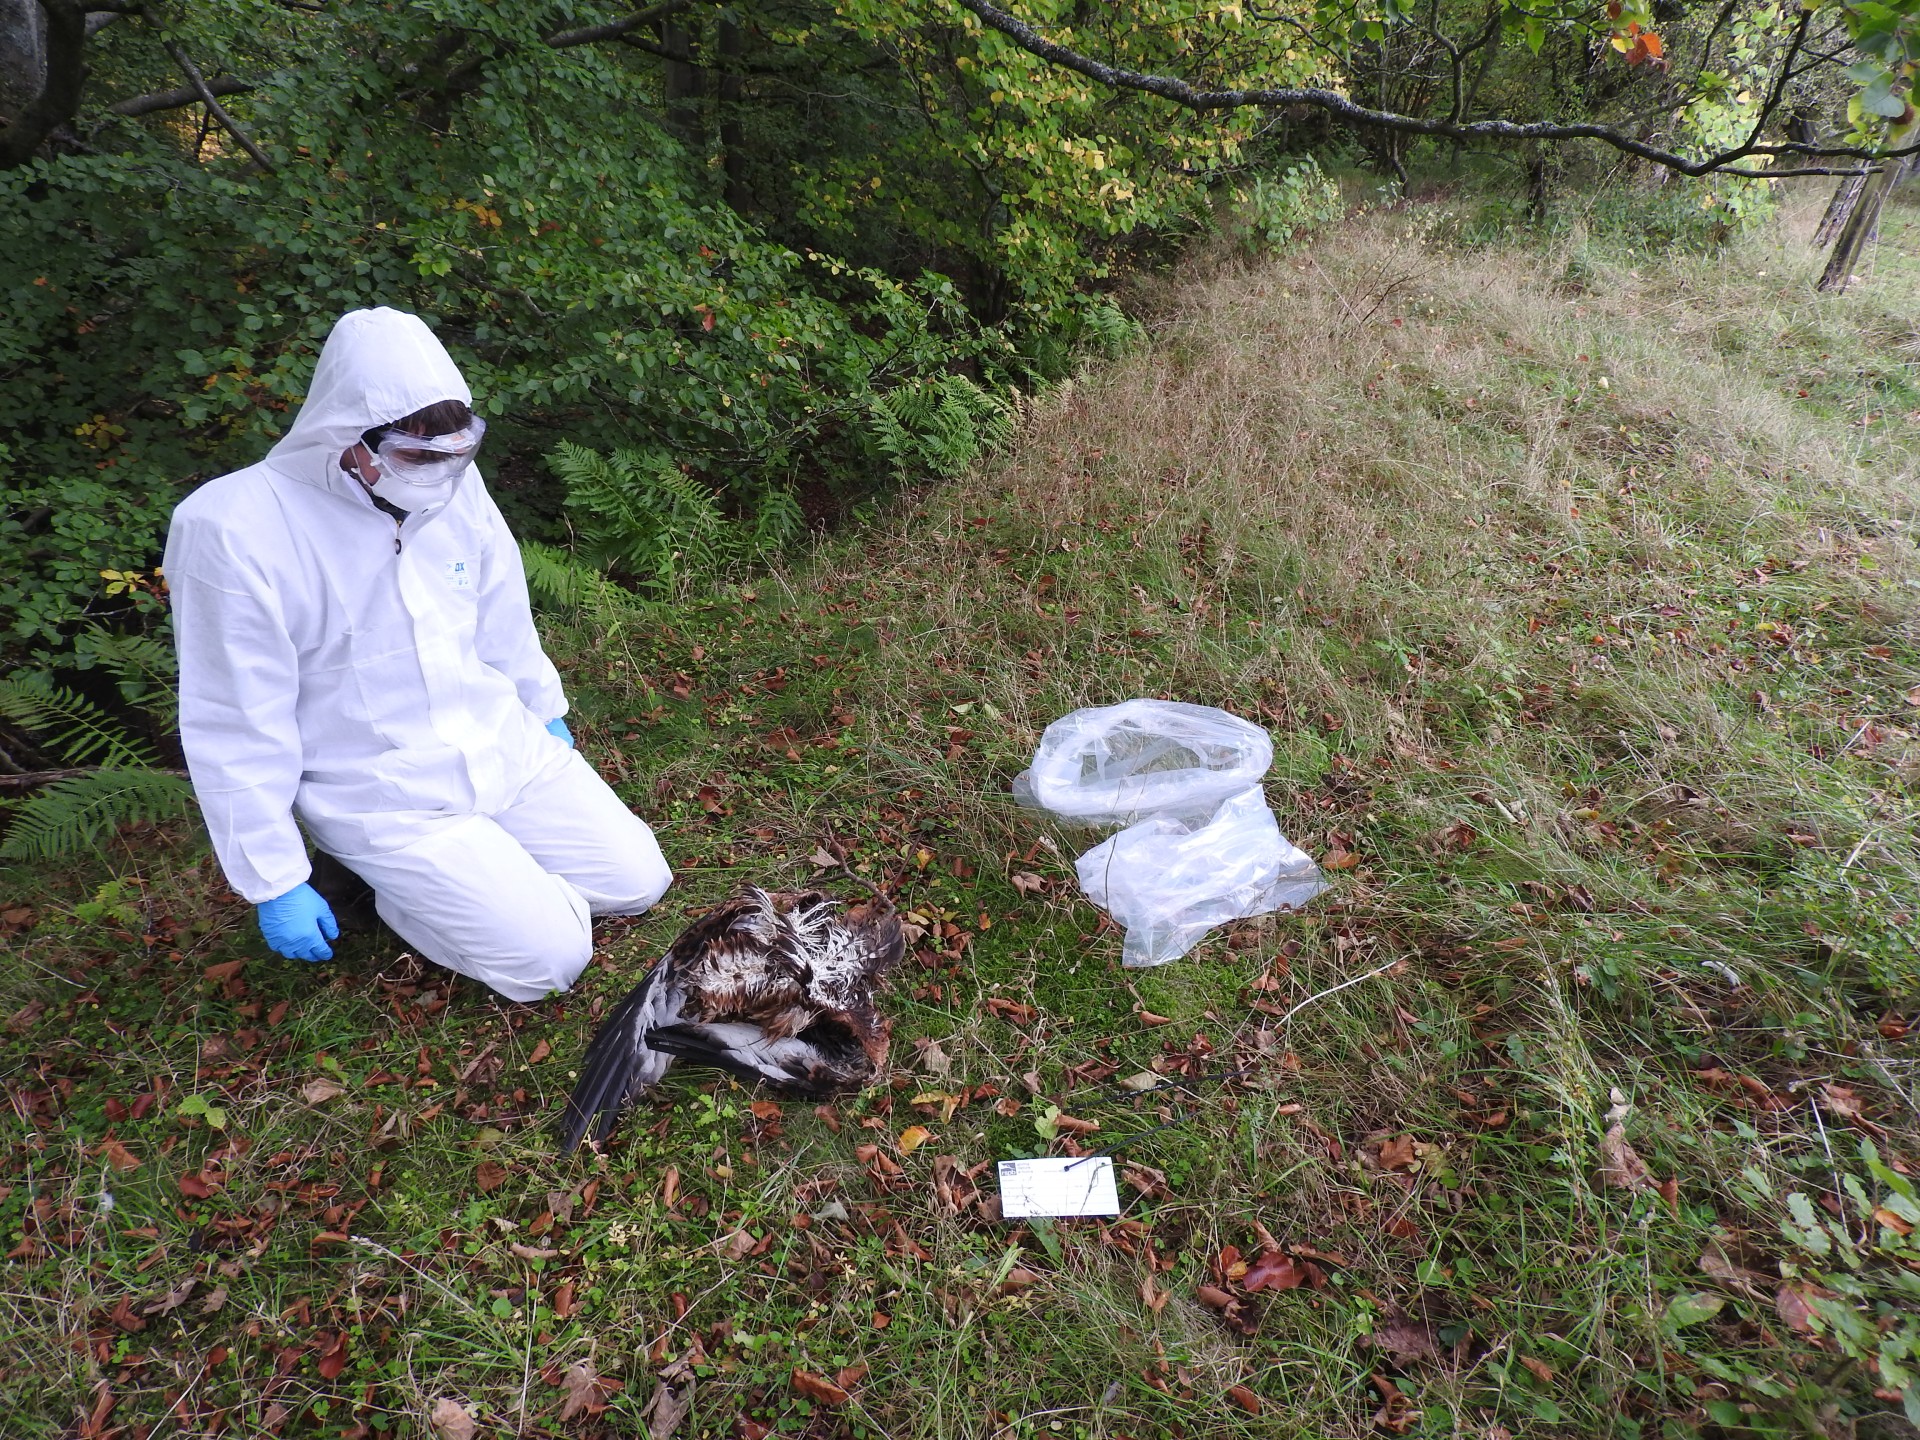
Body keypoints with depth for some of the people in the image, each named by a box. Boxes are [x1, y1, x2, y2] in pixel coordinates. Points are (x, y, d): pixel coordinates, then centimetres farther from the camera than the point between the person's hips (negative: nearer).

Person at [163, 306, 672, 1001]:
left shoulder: (455, 485, -5)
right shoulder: (233, 532, -21)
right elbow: (237, 729, -15)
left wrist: (547, 714, 23)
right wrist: (276, 885, -10)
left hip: (509, 747, 6)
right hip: (383, 797, -5)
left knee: (636, 881, 4)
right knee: (548, 956, -10)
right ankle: (382, 874, 12)